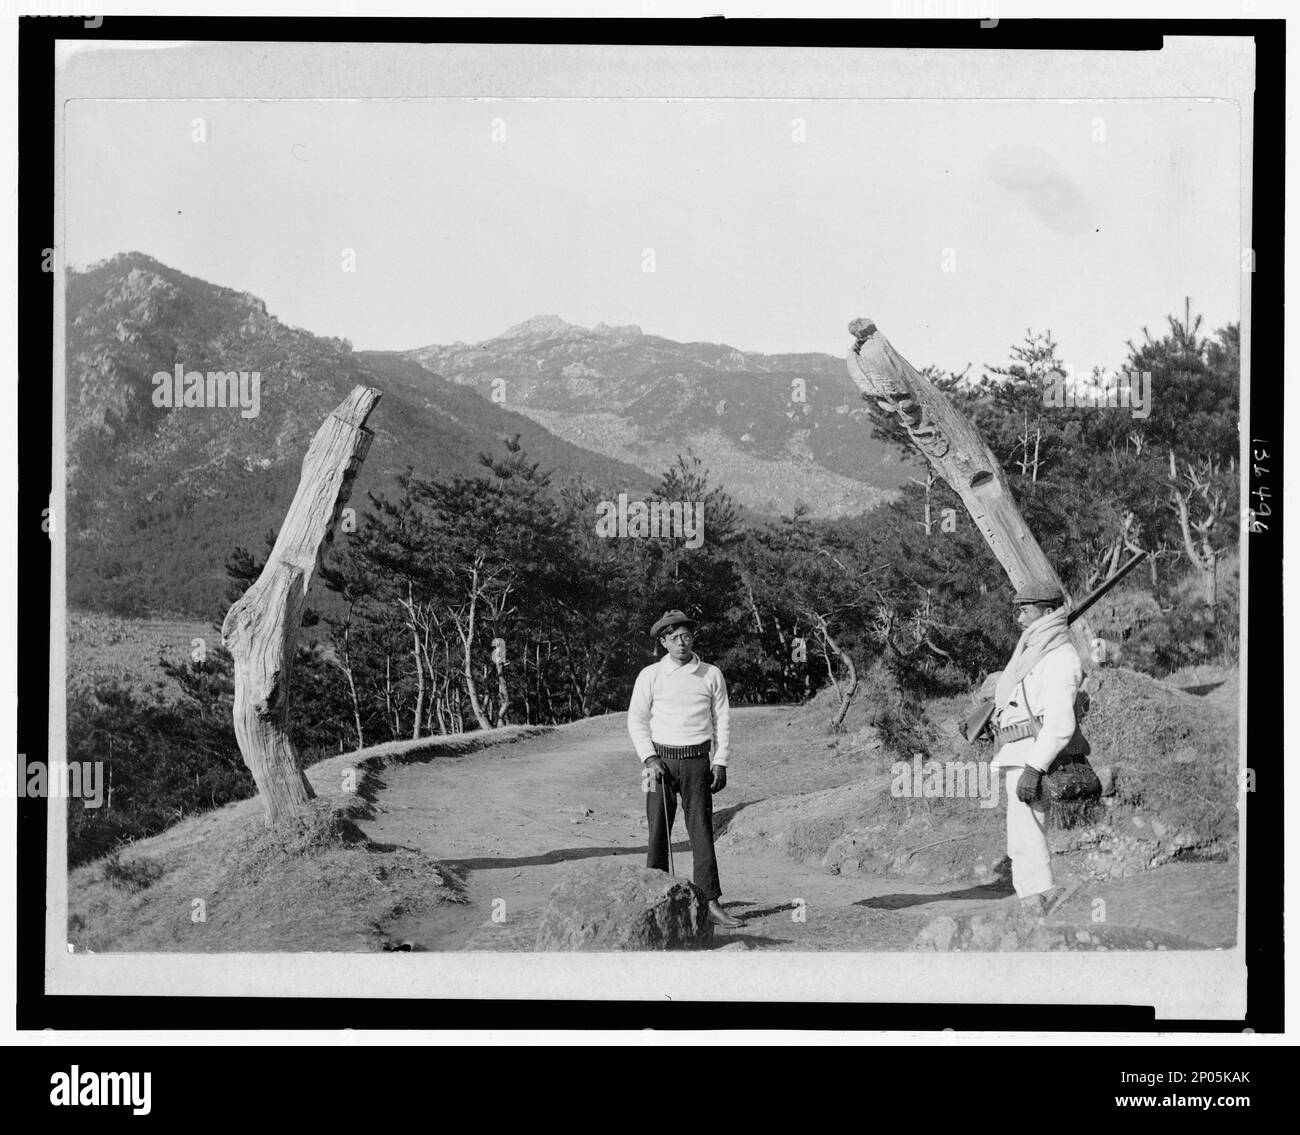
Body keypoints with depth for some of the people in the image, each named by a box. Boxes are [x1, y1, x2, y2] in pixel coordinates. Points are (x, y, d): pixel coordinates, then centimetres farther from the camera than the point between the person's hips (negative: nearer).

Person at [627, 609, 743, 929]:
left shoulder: (711, 675, 6)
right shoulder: (650, 676, 3)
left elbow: (722, 720, 9)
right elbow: (637, 720, 4)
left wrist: (720, 762, 1)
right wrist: (649, 759, -7)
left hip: (697, 761, 0)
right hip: (661, 760, 0)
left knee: (701, 830, -5)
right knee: (658, 831, 0)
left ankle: (710, 903, -8)